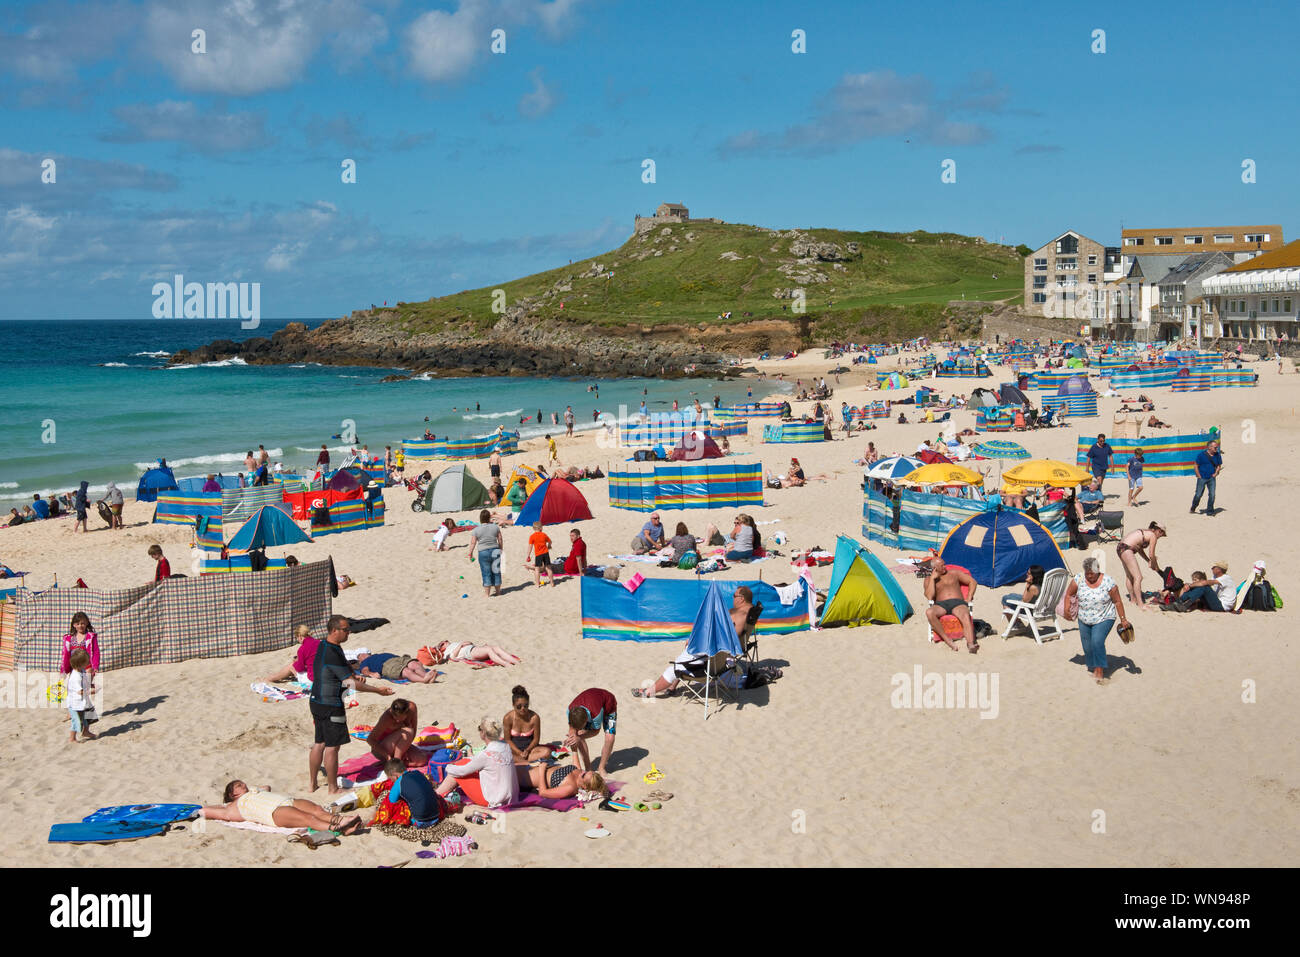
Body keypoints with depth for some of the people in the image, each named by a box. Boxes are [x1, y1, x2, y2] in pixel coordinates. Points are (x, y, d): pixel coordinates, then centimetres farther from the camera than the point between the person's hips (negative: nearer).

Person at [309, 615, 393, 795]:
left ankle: (313, 783, 27)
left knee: (320, 743, 18)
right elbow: (351, 684, -21)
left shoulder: (323, 646, 7)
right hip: (331, 706, -10)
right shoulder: (332, 653, -24)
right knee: (332, 746, 1)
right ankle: (333, 788, 10)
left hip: (316, 702, 10)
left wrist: (354, 678, 7)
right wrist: (378, 690, -14)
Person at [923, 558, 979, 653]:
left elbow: (972, 581, 19)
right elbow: (930, 596, 0)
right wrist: (933, 578, 1)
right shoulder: (928, 580, 18)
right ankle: (947, 640, -34)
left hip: (958, 603, 0)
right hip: (941, 605, 0)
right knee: (929, 612, -37)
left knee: (965, 615, -38)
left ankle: (970, 644, -56)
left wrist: (969, 598, 4)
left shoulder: (953, 573, 20)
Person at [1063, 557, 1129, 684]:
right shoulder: (1079, 579, -7)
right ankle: (1093, 668, 33)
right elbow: (1069, 594, 7)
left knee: (1097, 642, -23)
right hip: (1084, 620, 4)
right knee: (1087, 647, 9)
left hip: (1104, 619, -4)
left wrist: (1123, 619, -3)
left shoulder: (1108, 582, -14)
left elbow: (1117, 601, -6)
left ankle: (1100, 673, -17)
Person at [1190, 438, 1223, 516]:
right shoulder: (1201, 454, -9)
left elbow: (1219, 466, 16)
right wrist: (1199, 477, -6)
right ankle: (1192, 509, 21)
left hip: (1212, 478, 3)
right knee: (1198, 495, 1)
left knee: (1212, 495, -5)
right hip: (1202, 478, -3)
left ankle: (1209, 511, 6)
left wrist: (1216, 473, 0)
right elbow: (1196, 466, -3)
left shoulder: (1218, 455, 2)